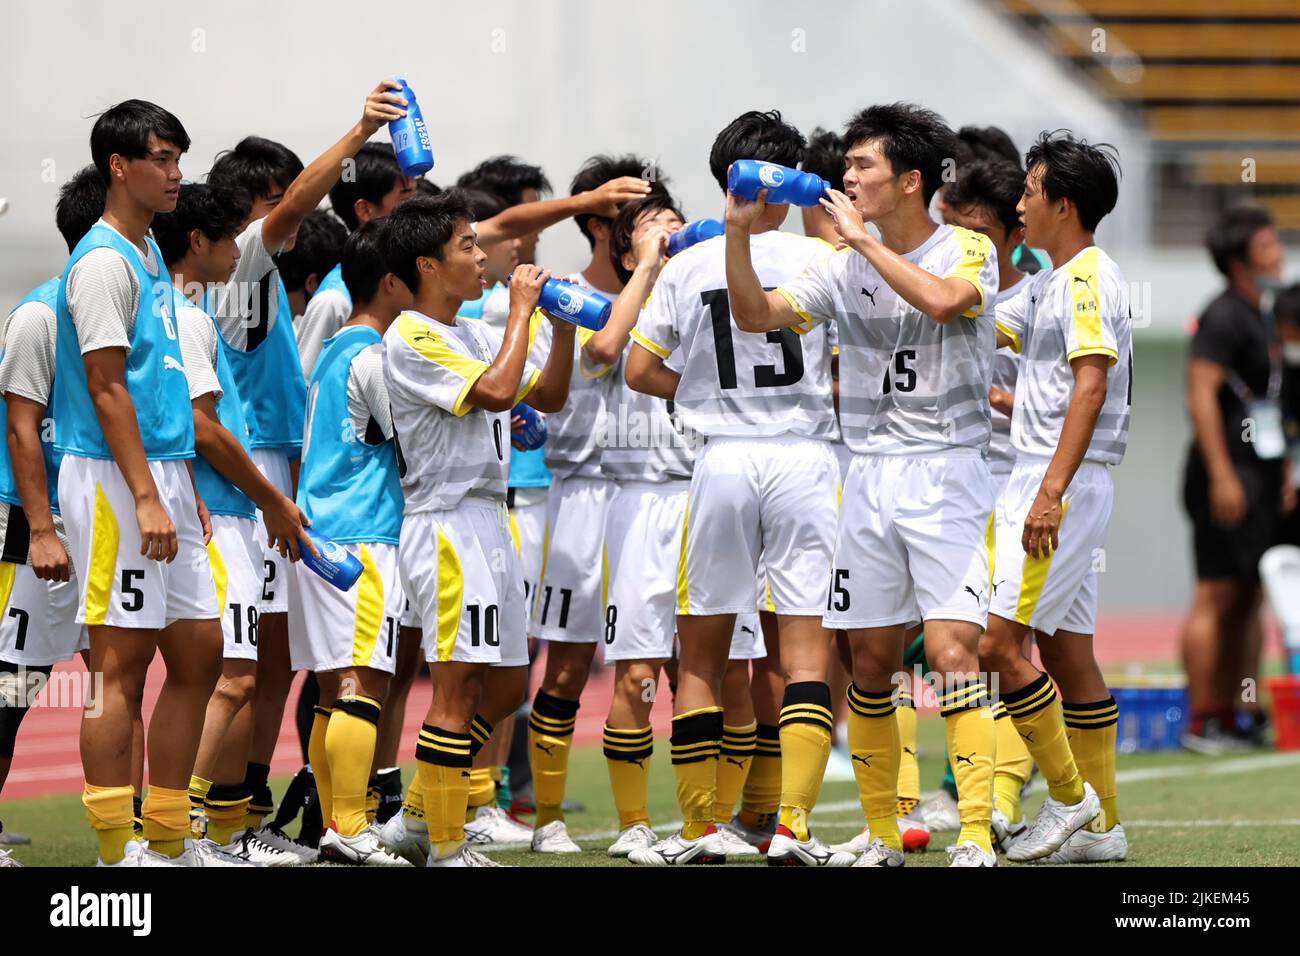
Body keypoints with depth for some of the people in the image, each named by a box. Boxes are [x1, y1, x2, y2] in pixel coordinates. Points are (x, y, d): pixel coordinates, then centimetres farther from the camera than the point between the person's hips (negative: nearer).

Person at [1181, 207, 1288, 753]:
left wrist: (1279, 472, 23)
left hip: (1259, 475, 10)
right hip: (1229, 475, -10)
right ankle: (1201, 723, -10)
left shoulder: (1259, 318, 19)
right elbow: (1201, 395, -18)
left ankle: (1229, 716, 12)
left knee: (1247, 600, 9)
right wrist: (1222, 476, -23)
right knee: (1217, 595, -10)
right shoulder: (1223, 317, -11)